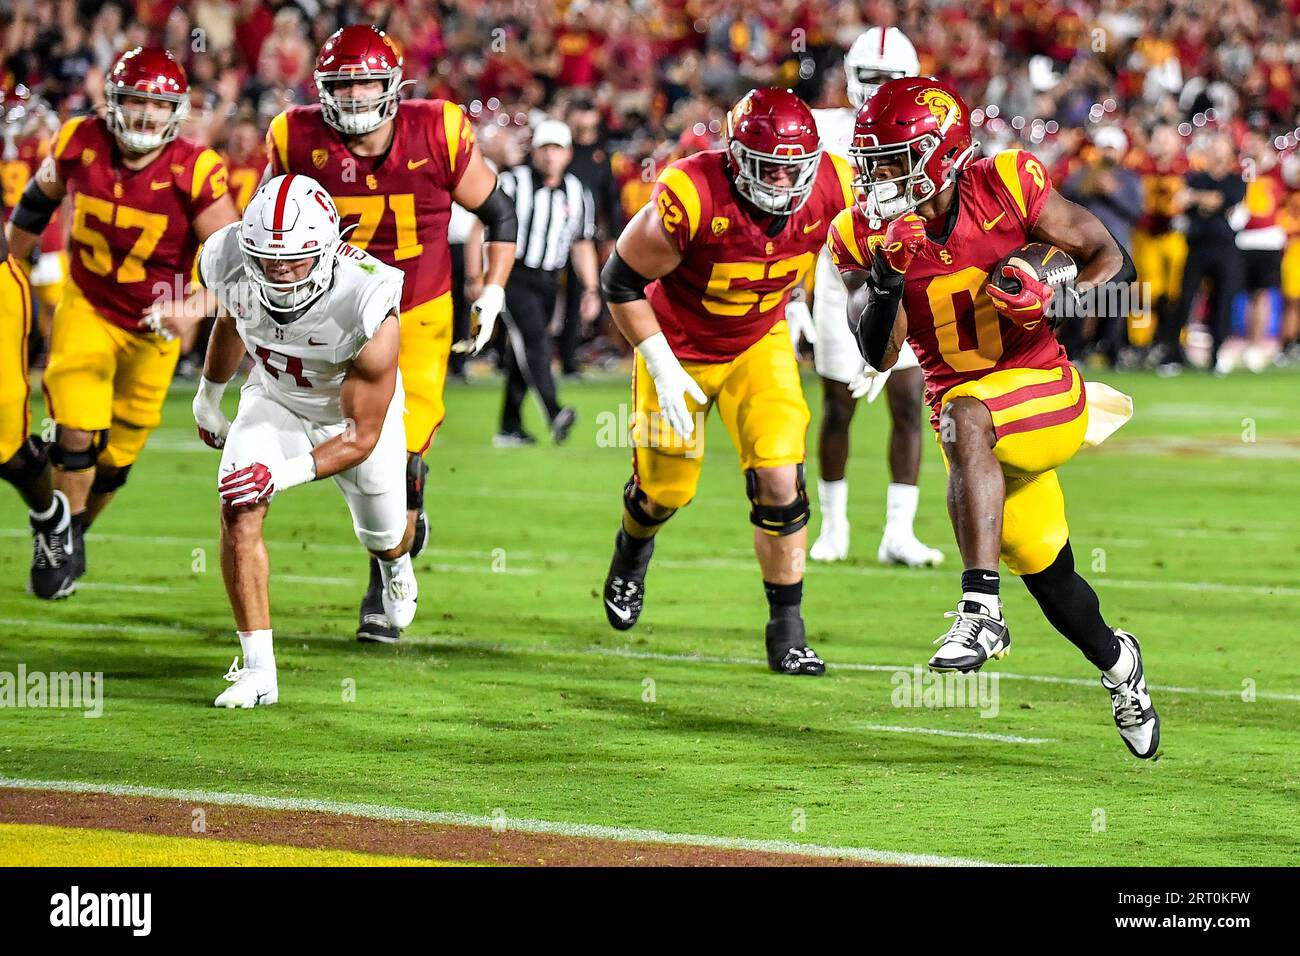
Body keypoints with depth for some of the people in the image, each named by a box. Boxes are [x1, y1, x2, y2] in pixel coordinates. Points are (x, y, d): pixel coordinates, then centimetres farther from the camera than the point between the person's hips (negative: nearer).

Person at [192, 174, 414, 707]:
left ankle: (396, 565, 64)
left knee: (385, 537, 23)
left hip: (356, 413, -2)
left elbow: (361, 437, -31)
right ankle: (258, 671, -15)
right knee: (239, 514, -23)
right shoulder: (230, 264, -31)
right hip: (275, 399, 2)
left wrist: (284, 476, -44)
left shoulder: (368, 308, -42)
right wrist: (208, 397, 15)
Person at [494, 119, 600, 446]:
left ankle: (509, 428, 17)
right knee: (534, 341, -20)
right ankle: (554, 415, -33)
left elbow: (582, 245, 16)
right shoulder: (513, 183, -8)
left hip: (547, 281, 5)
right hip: (513, 275, -5)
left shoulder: (576, 194, 7)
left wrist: (591, 290, 10)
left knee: (522, 354, 10)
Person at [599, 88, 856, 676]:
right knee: (666, 490, 13)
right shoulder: (691, 198, -35)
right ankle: (632, 547, 50)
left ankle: (787, 628, 1)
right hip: (679, 347, -2)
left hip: (760, 346, 2)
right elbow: (621, 281, -21)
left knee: (781, 482, -12)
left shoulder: (829, 188, -22)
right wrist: (661, 366, -21)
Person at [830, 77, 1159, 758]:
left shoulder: (1006, 187, -15)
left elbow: (1112, 261, -6)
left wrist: (1055, 300, -25)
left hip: (1044, 392, -4)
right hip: (962, 402, 5)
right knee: (1048, 576, 14)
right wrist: (887, 274, -29)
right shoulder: (865, 236, -7)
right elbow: (879, 354, -13)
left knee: (965, 419, -38)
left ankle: (982, 611, -44)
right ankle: (1116, 661, 47)